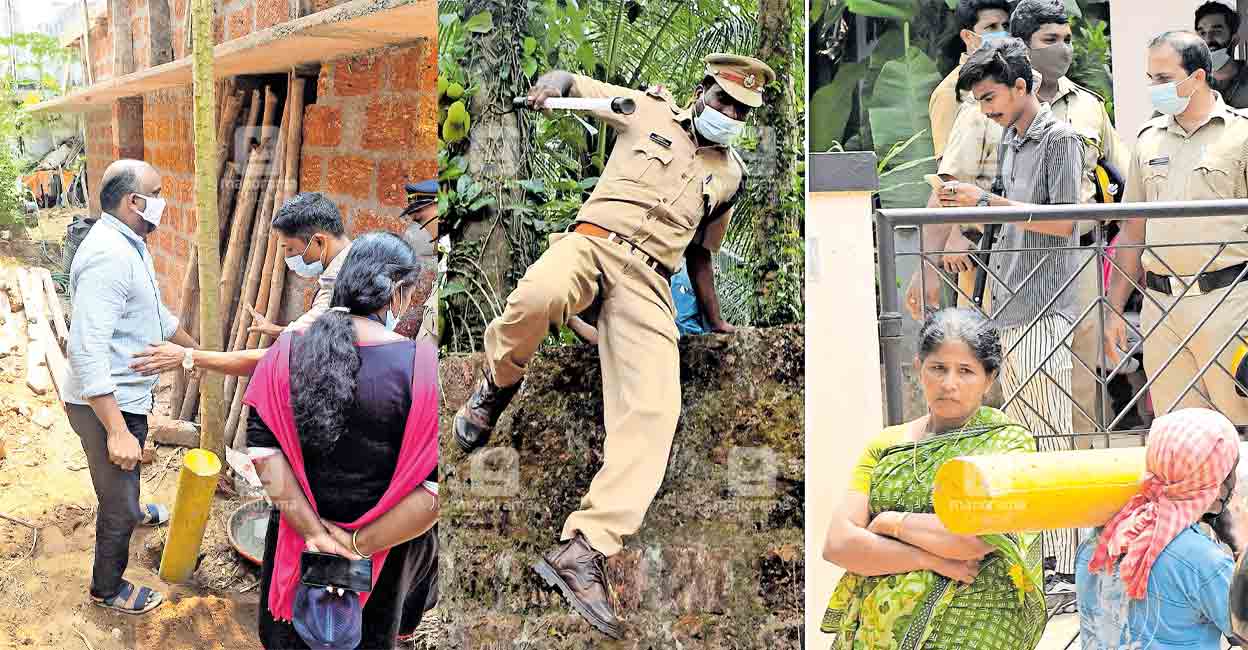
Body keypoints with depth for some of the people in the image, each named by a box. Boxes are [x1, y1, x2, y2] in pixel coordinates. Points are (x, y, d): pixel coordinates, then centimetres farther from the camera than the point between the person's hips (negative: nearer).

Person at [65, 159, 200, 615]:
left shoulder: (130, 245, 5)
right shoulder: (107, 256, -30)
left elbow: (155, 312, 22)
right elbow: (89, 351, -34)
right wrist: (117, 432, -34)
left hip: (127, 394, 10)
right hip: (106, 404, -10)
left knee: (127, 474, 36)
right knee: (117, 507, 6)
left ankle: (130, 510, 63)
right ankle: (107, 589, 24)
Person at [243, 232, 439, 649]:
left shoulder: (286, 352, -9)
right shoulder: (423, 367, -19)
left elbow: (262, 449, -12)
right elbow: (435, 488, -22)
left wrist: (313, 529, -12)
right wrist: (359, 545, -16)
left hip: (298, 535, 3)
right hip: (385, 550, -2)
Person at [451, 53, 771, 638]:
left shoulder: (730, 174, 25)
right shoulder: (649, 111, 17)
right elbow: (568, 81, 22)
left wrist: (716, 324, 38)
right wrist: (550, 86, -3)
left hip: (648, 280, 3)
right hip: (593, 239, -2)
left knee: (653, 409, -23)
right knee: (539, 296, -40)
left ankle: (582, 551, -29)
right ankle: (497, 384, -5)